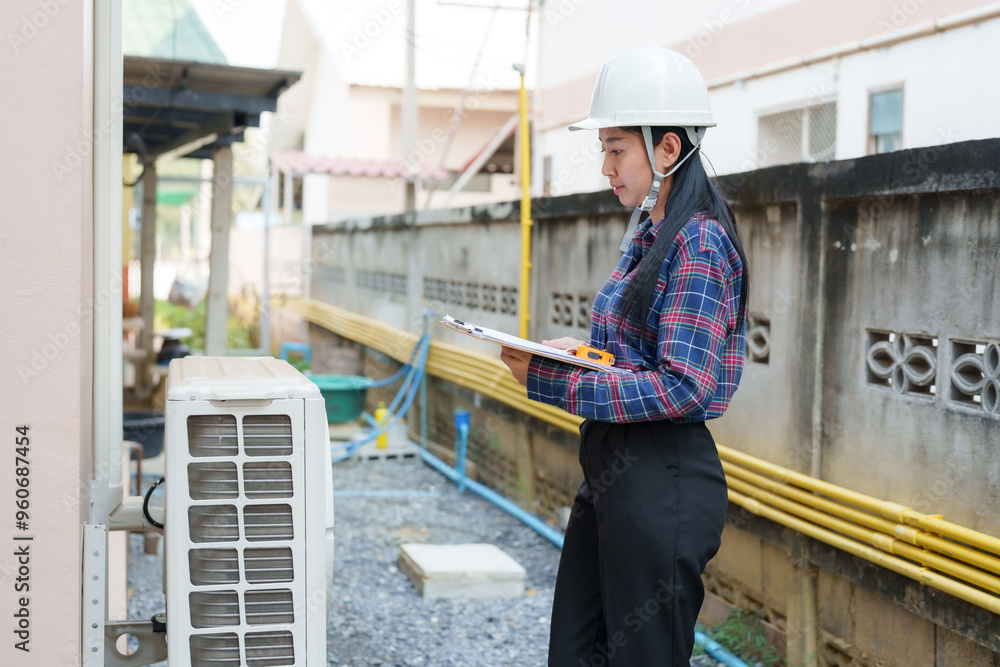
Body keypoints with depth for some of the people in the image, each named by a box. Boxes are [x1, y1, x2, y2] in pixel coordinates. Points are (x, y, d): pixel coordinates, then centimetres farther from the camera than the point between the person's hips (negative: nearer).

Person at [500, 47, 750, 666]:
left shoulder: (698, 245, -16)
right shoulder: (646, 235, 14)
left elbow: (681, 387, -23)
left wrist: (549, 381, -20)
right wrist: (578, 350, 1)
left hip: (663, 479, -9)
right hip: (610, 468, 9)